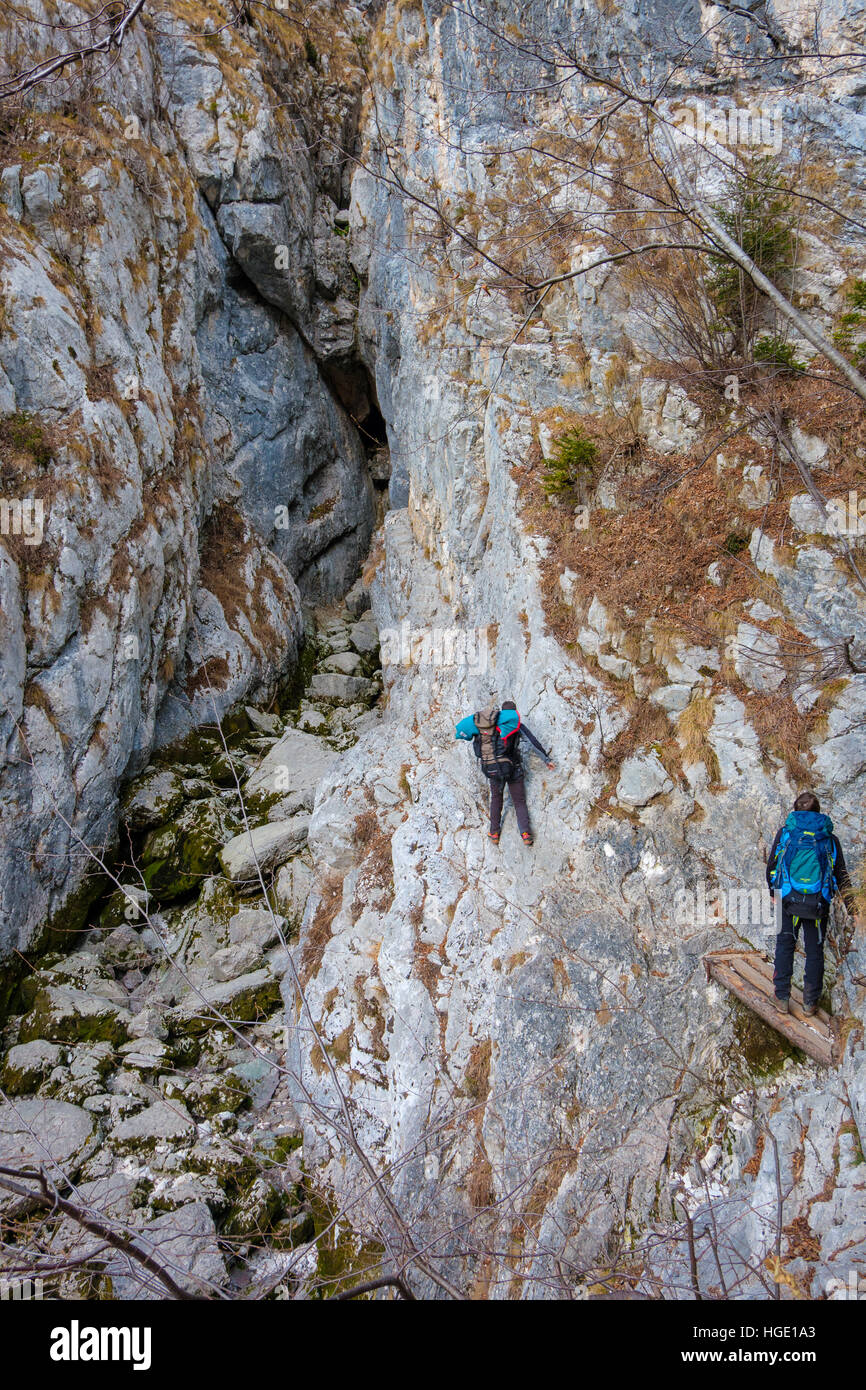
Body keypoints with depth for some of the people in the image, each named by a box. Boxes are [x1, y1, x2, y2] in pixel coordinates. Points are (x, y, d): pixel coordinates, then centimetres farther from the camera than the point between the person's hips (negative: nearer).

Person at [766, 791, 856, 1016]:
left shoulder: (785, 831, 4)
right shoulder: (829, 837, 6)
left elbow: (771, 866, 7)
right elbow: (841, 875, 8)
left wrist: (773, 892, 23)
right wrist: (851, 905, 14)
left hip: (788, 898, 0)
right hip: (819, 902, 0)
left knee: (785, 946, 11)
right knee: (815, 950, 10)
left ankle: (782, 998, 9)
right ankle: (810, 1002, 13)